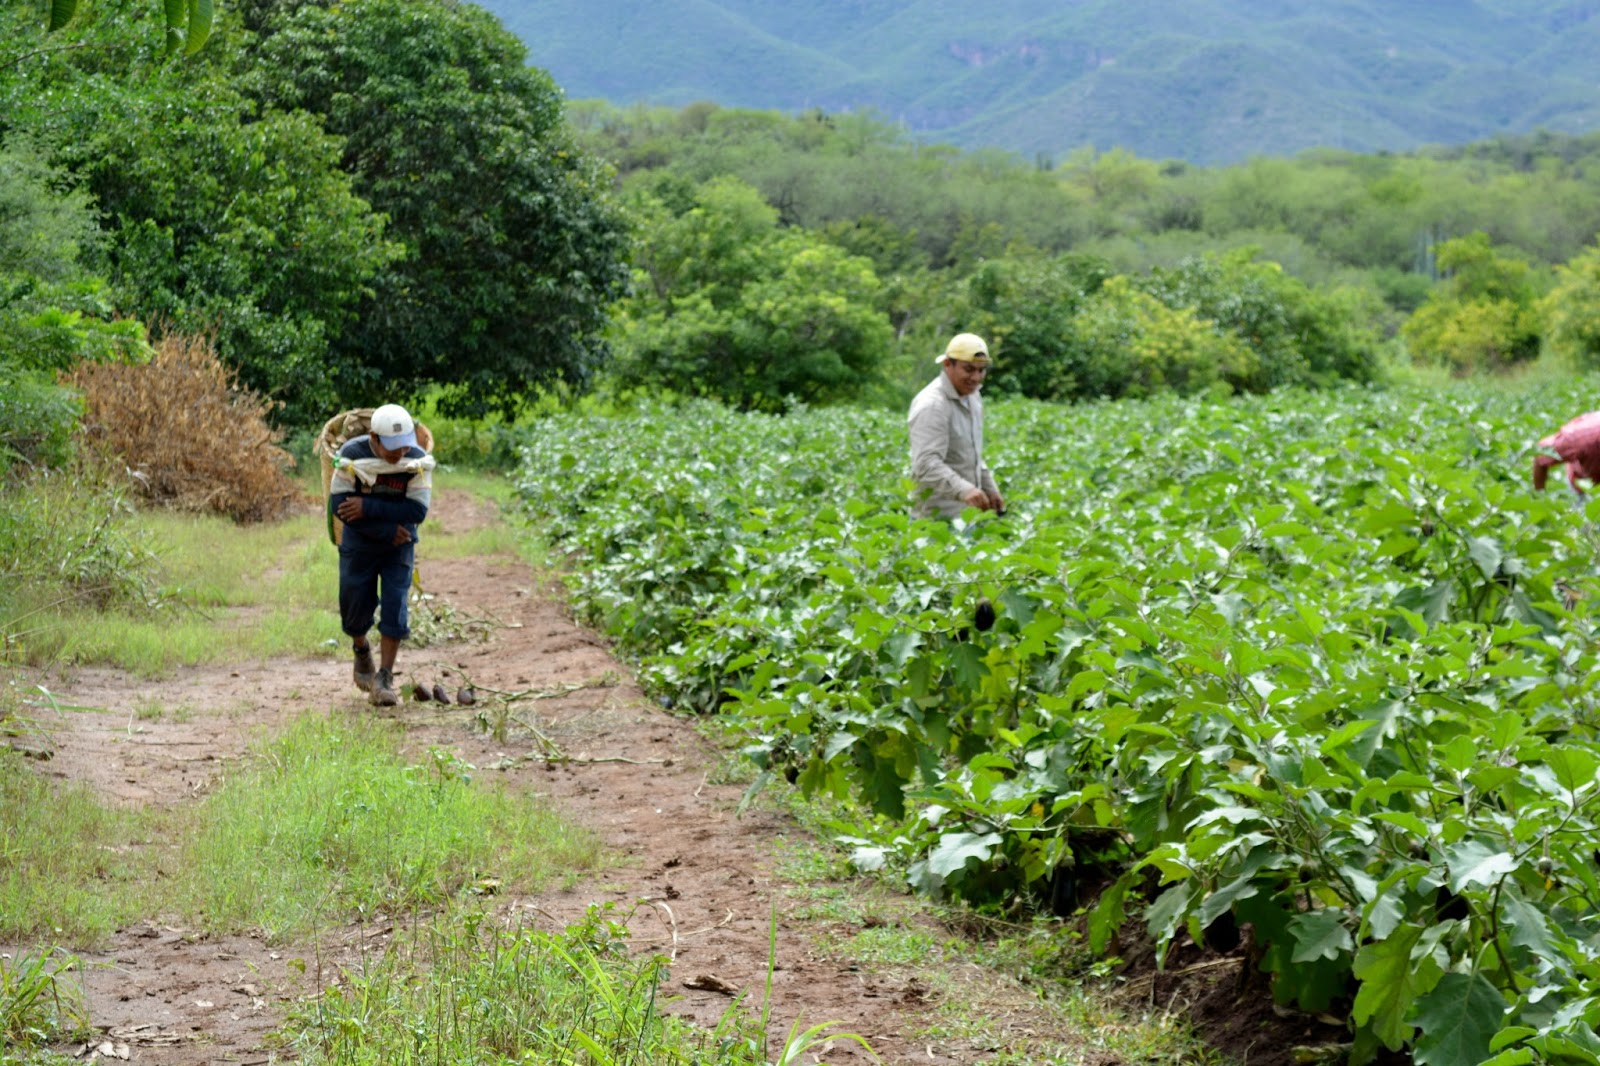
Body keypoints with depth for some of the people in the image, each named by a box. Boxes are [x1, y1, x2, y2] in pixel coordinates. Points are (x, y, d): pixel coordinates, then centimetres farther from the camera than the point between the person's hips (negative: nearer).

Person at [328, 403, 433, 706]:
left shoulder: (418, 461, -17)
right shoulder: (353, 456, -19)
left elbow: (417, 511, -22)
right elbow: (339, 504, -20)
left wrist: (368, 508, -28)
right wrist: (387, 530, -22)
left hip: (399, 544, 0)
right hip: (359, 542, 0)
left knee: (394, 606, -8)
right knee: (356, 604, 6)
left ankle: (384, 678, -3)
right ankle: (361, 651, 38)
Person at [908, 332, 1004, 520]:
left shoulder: (972, 396, 12)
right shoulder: (932, 405, -18)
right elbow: (926, 464, -29)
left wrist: (989, 488, 19)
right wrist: (963, 490, -41)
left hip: (968, 511, 9)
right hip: (940, 516, -9)